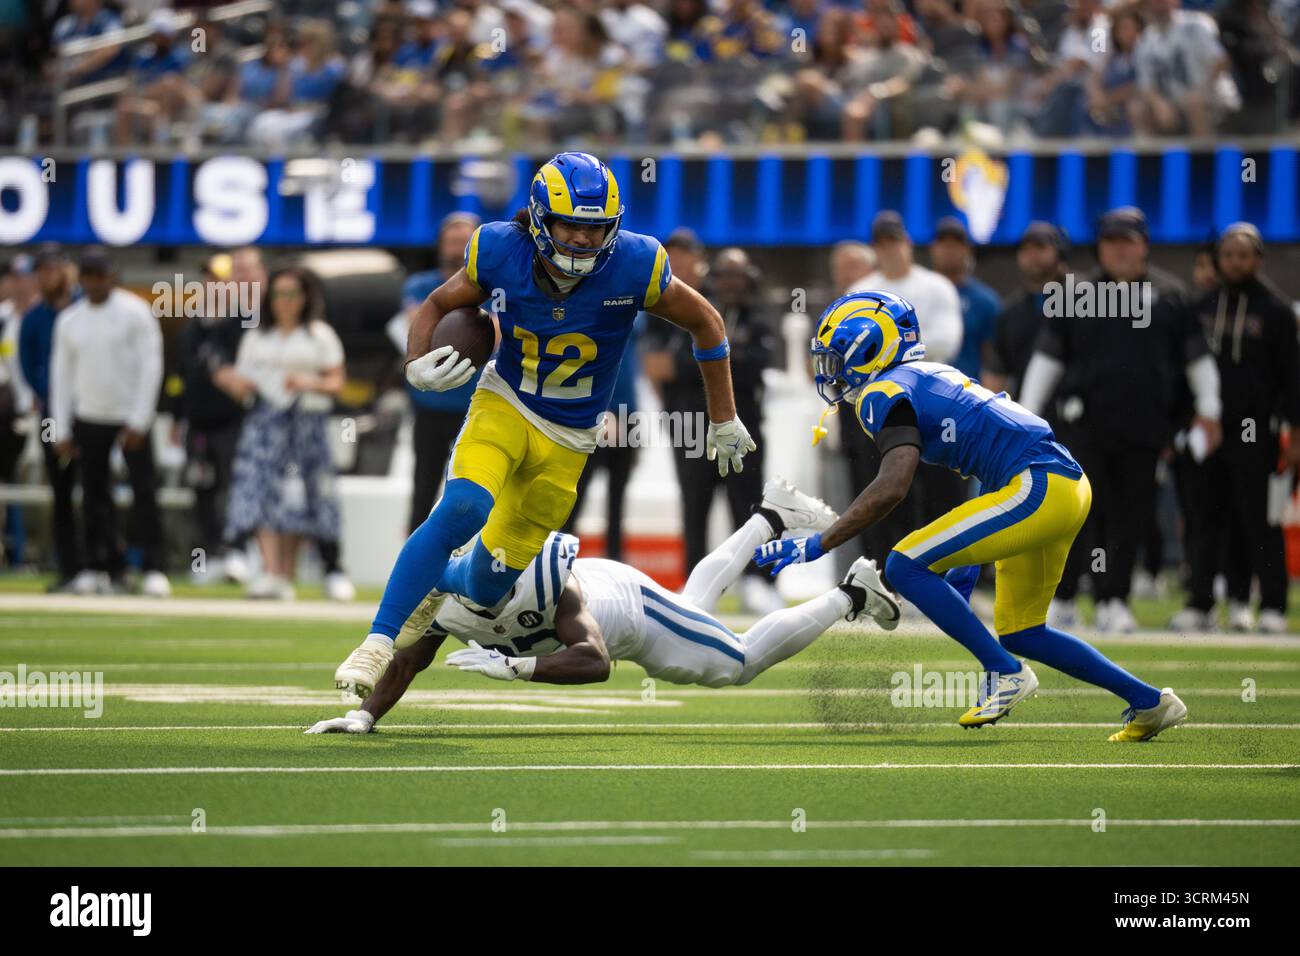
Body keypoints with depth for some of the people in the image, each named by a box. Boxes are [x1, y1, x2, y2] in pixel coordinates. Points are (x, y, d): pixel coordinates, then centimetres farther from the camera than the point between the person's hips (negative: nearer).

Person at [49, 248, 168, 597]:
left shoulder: (135, 313, -5)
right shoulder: (70, 320, 7)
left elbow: (151, 366, -7)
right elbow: (61, 373, 10)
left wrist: (138, 422, -13)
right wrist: (61, 430, 5)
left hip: (131, 420, -4)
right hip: (89, 420, 4)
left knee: (144, 492, -8)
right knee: (94, 493, 4)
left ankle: (153, 567, -6)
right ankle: (101, 566, 11)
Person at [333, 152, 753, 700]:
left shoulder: (633, 269, -20)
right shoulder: (501, 255, -17)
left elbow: (706, 324, -3)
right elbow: (437, 306, 3)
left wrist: (723, 420, 5)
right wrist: (417, 366, -18)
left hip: (566, 443, 1)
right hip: (504, 407, -1)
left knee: (485, 587, 4)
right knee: (462, 509, -32)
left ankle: (438, 581, 43)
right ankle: (378, 644, -25)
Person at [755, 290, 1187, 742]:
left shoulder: (883, 394, -6)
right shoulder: (931, 378, 23)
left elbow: (892, 487, -21)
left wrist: (817, 545, -16)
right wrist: (967, 561, 27)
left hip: (1038, 487, -10)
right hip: (1067, 485, 10)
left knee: (904, 566, -11)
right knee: (1019, 632, 20)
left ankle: (1004, 672, -7)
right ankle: (1149, 702, 23)